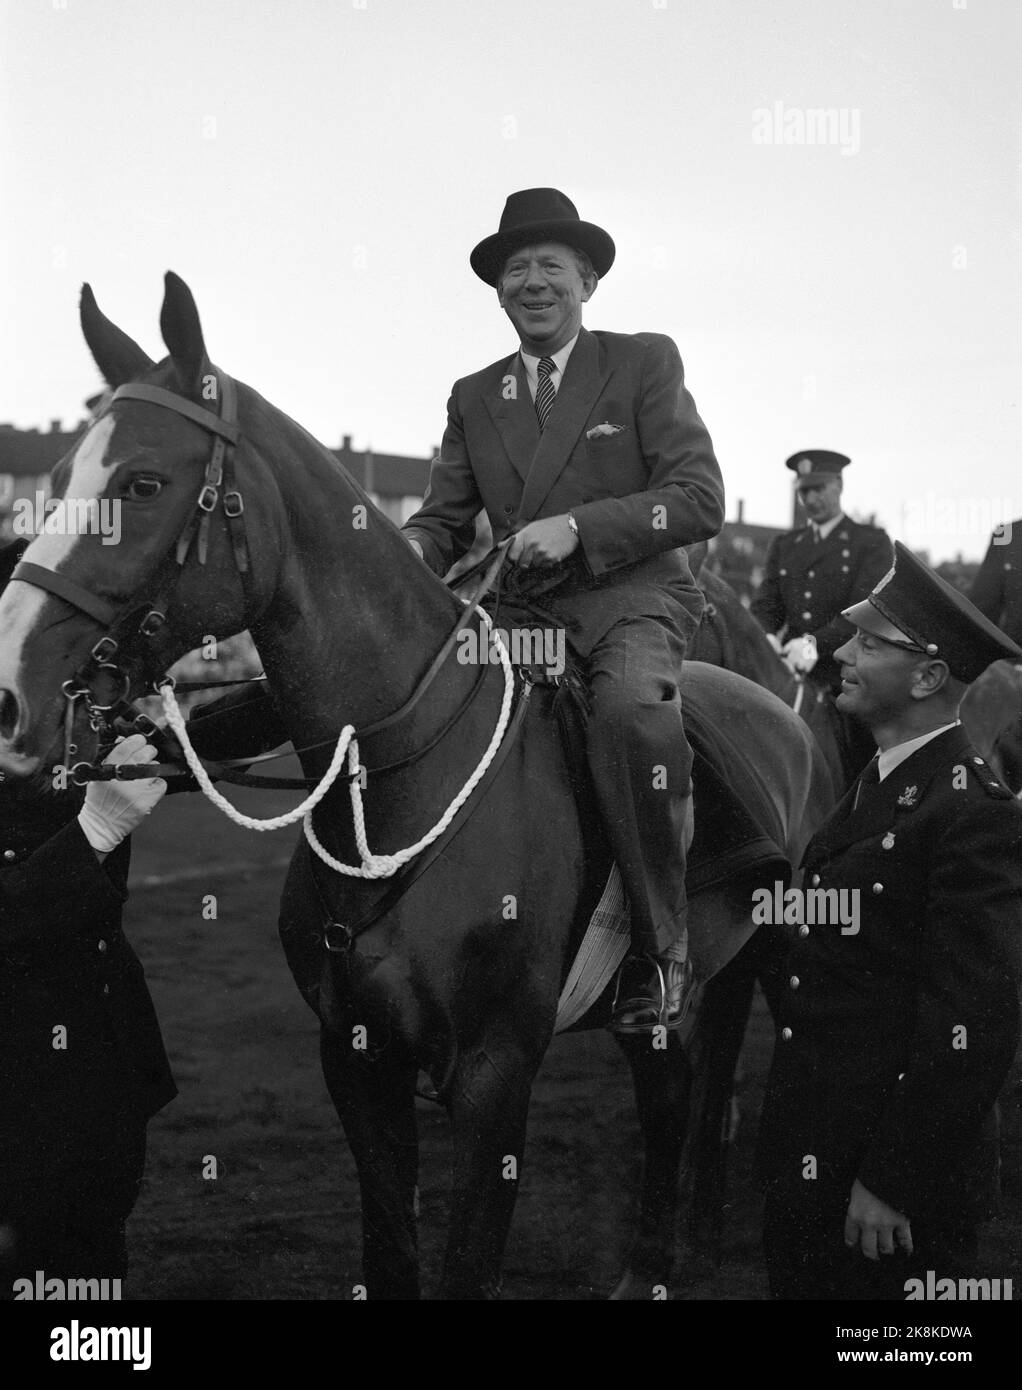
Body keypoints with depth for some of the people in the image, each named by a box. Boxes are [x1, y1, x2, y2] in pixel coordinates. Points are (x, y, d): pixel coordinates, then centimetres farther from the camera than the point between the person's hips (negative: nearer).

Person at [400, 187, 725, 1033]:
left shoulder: (645, 363, 5)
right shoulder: (474, 398, 18)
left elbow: (701, 501, -4)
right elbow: (443, 521, 13)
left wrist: (579, 526, -15)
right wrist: (406, 560, -12)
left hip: (631, 600, -5)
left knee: (630, 708, -37)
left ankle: (661, 952, -24)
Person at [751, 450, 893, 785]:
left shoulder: (871, 541, 4)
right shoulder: (784, 546, 20)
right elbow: (766, 607, 13)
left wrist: (817, 642, -24)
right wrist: (766, 638, -11)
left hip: (849, 680, -3)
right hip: (793, 681, 3)